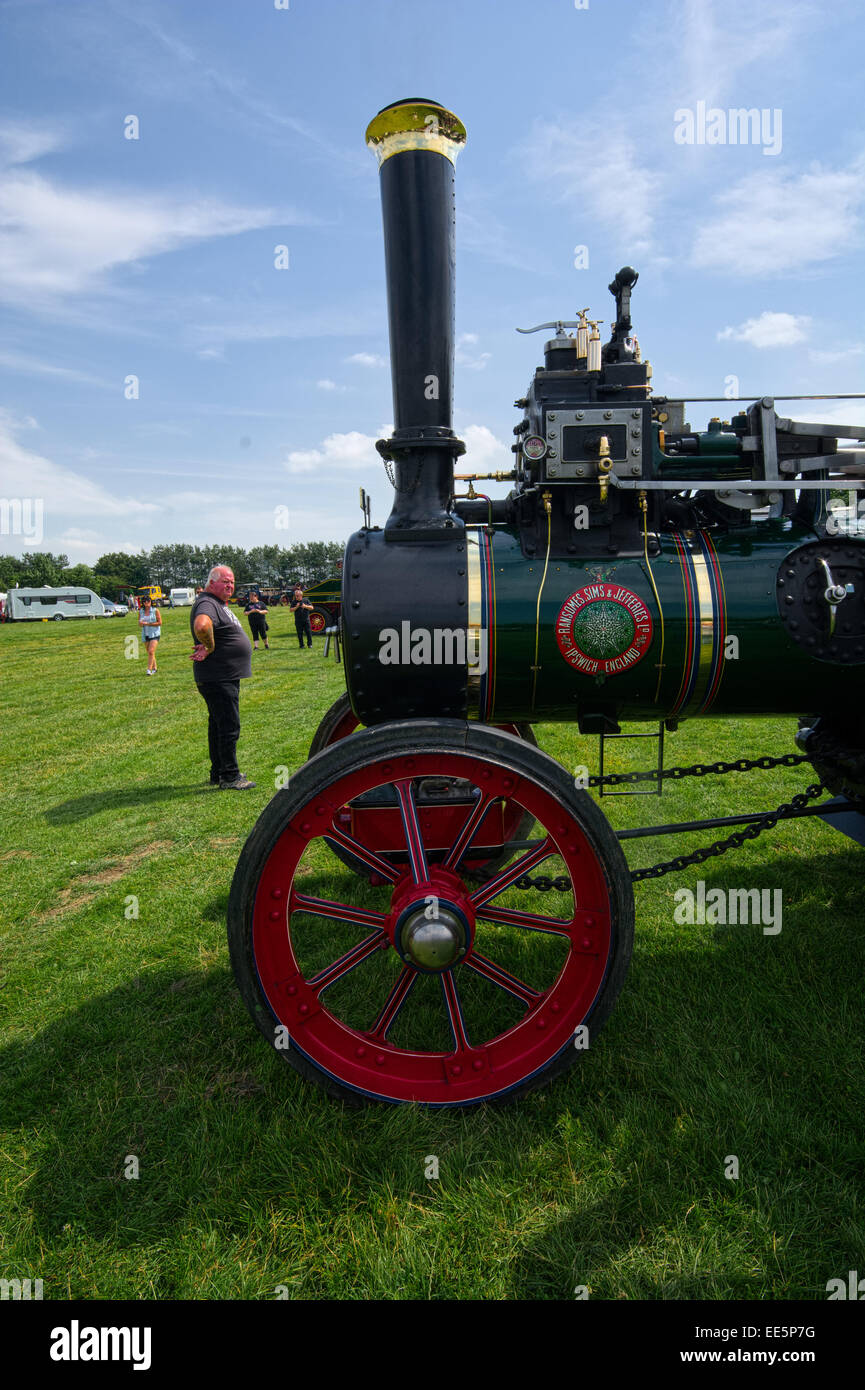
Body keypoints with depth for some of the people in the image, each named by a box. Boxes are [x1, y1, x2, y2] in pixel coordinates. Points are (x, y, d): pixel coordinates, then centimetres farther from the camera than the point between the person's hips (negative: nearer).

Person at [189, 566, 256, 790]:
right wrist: (210, 647, -23)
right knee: (229, 727, -7)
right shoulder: (207, 604, -16)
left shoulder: (220, 604, 18)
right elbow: (201, 625, -38)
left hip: (227, 677, 11)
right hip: (217, 679, -11)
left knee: (219, 725, 16)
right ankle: (229, 777, 0)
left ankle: (218, 773, 26)